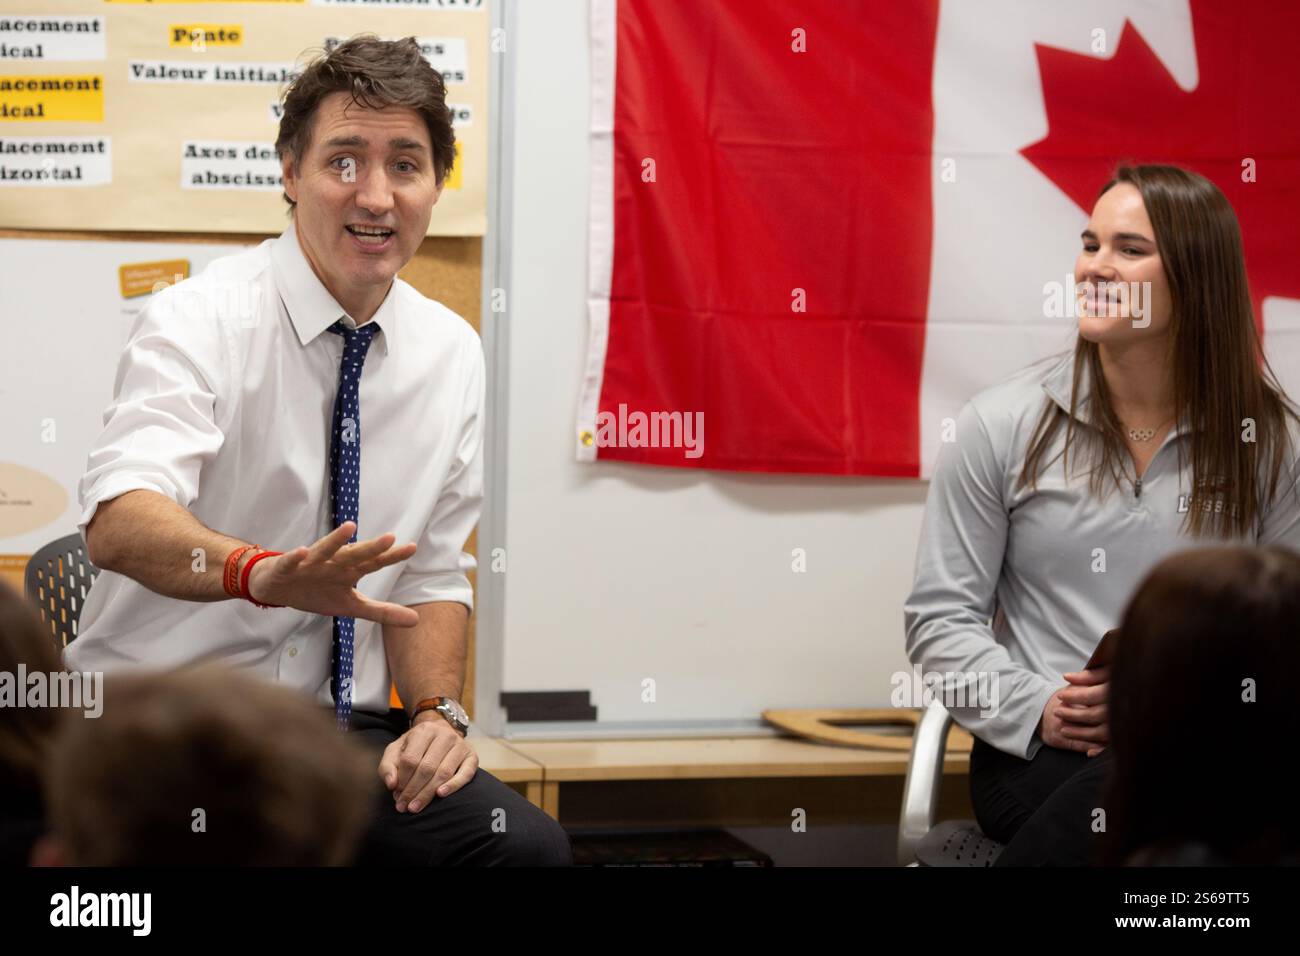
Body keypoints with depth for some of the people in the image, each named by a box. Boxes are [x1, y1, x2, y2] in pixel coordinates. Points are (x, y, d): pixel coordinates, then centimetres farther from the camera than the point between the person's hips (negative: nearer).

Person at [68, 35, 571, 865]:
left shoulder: (453, 353, 6)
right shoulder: (198, 320, -12)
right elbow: (119, 522, -29)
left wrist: (436, 712, -6)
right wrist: (263, 573, -49)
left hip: (342, 728, 4)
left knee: (526, 843, -22)